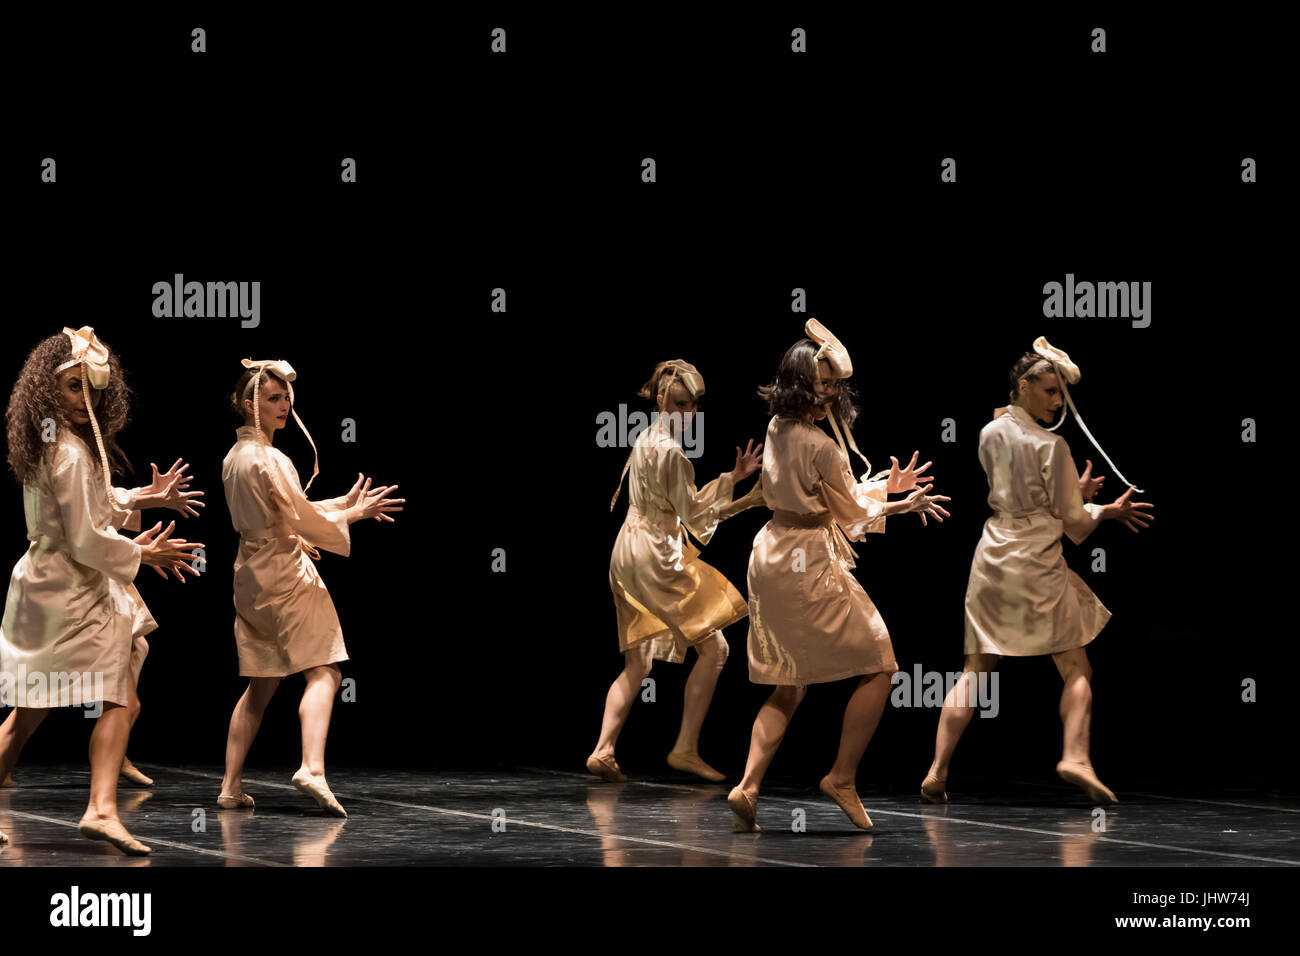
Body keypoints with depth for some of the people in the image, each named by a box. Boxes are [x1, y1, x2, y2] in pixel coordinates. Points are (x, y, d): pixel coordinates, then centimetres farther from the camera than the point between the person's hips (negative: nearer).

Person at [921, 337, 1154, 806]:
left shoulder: (989, 435, 8)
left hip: (992, 557, 5)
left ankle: (938, 769, -1)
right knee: (1076, 669, 4)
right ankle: (1075, 756, -16)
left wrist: (1076, 492, 17)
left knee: (975, 672, 8)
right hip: (1039, 565, -5)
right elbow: (1074, 523, -6)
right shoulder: (1051, 446, -10)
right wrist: (1109, 511, 12)